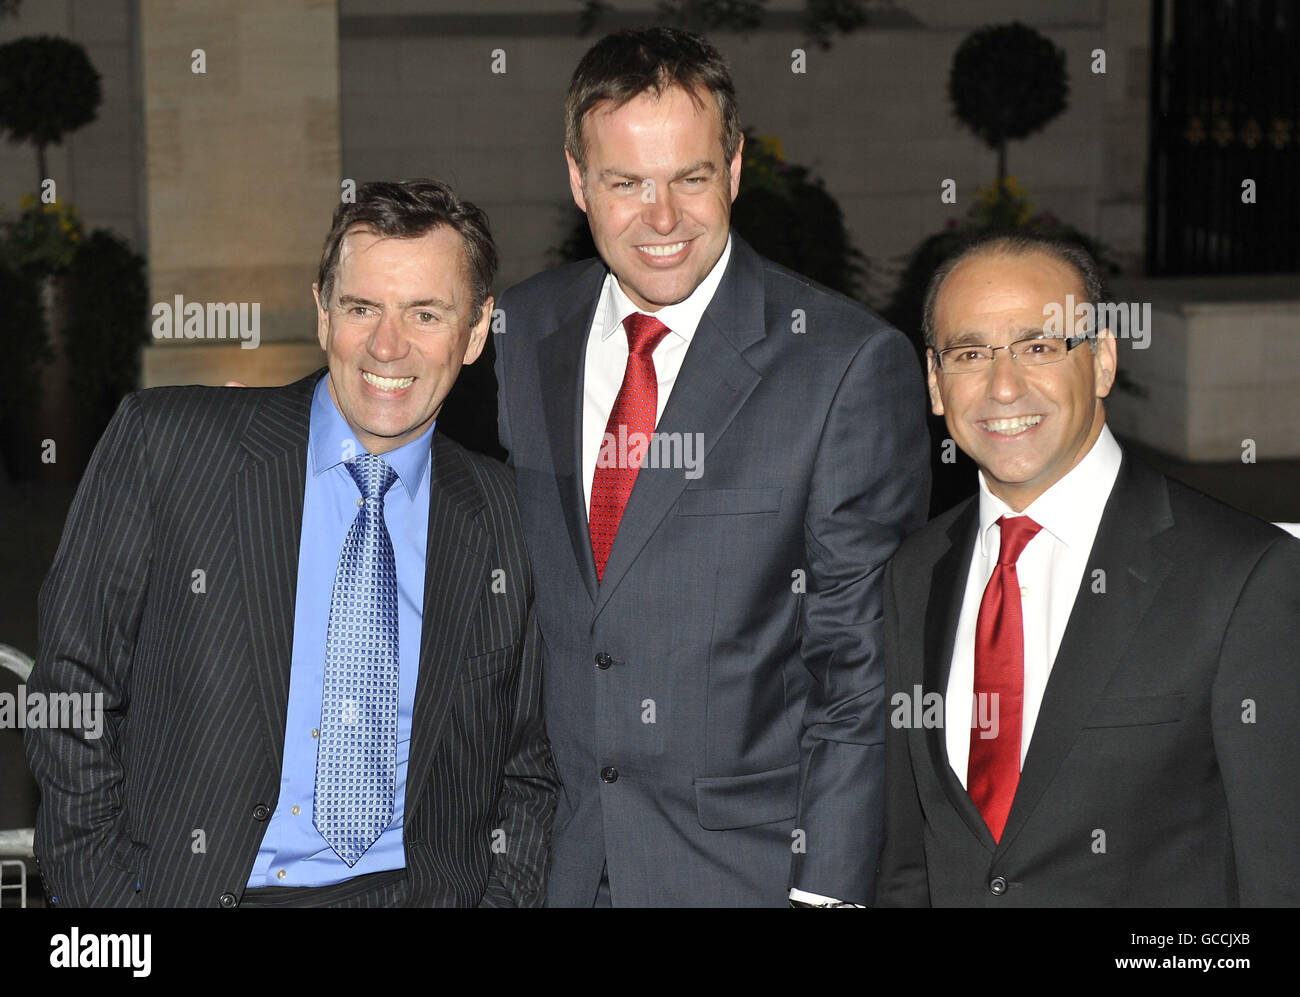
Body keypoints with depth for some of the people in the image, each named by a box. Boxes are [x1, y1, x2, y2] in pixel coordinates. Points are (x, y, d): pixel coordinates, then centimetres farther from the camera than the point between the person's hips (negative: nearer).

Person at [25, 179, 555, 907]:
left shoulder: (510, 518, 7)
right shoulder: (164, 444, 1)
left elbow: (526, 772, 13)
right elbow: (74, 686, 2)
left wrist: (505, 895, -4)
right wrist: (103, 892, -6)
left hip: (420, 891, 2)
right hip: (191, 888, -1)